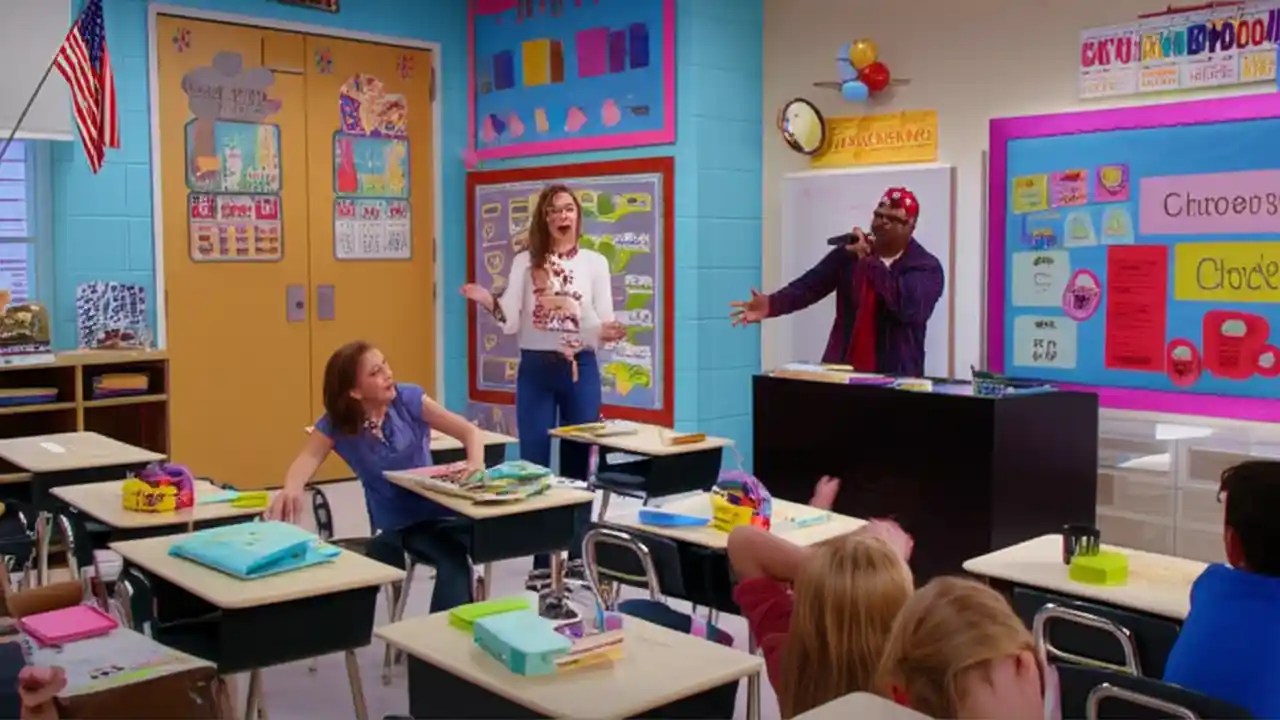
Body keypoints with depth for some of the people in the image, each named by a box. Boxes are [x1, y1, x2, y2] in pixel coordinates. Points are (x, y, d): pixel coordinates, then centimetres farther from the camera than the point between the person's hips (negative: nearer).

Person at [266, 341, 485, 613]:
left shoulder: (408, 399, -7)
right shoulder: (335, 424, -6)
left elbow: (470, 431, -10)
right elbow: (308, 458, -23)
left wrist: (475, 464, -33)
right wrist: (292, 489, -47)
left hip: (437, 509, 2)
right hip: (396, 524, -2)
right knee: (453, 561, -28)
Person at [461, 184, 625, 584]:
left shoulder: (595, 263, 2)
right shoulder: (525, 263, 2)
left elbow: (603, 323, -2)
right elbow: (511, 324, -5)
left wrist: (606, 333, -25)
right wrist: (490, 304, -24)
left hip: (581, 369, 0)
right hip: (535, 371, 0)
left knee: (579, 462, 7)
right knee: (533, 463, 3)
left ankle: (577, 552, 22)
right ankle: (542, 559, 14)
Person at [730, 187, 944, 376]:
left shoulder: (927, 267, -4)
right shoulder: (852, 252, 6)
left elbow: (910, 309, -22)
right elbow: (811, 284, -3)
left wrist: (869, 261, -21)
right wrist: (771, 304, -21)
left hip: (896, 377, -3)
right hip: (842, 369, 3)